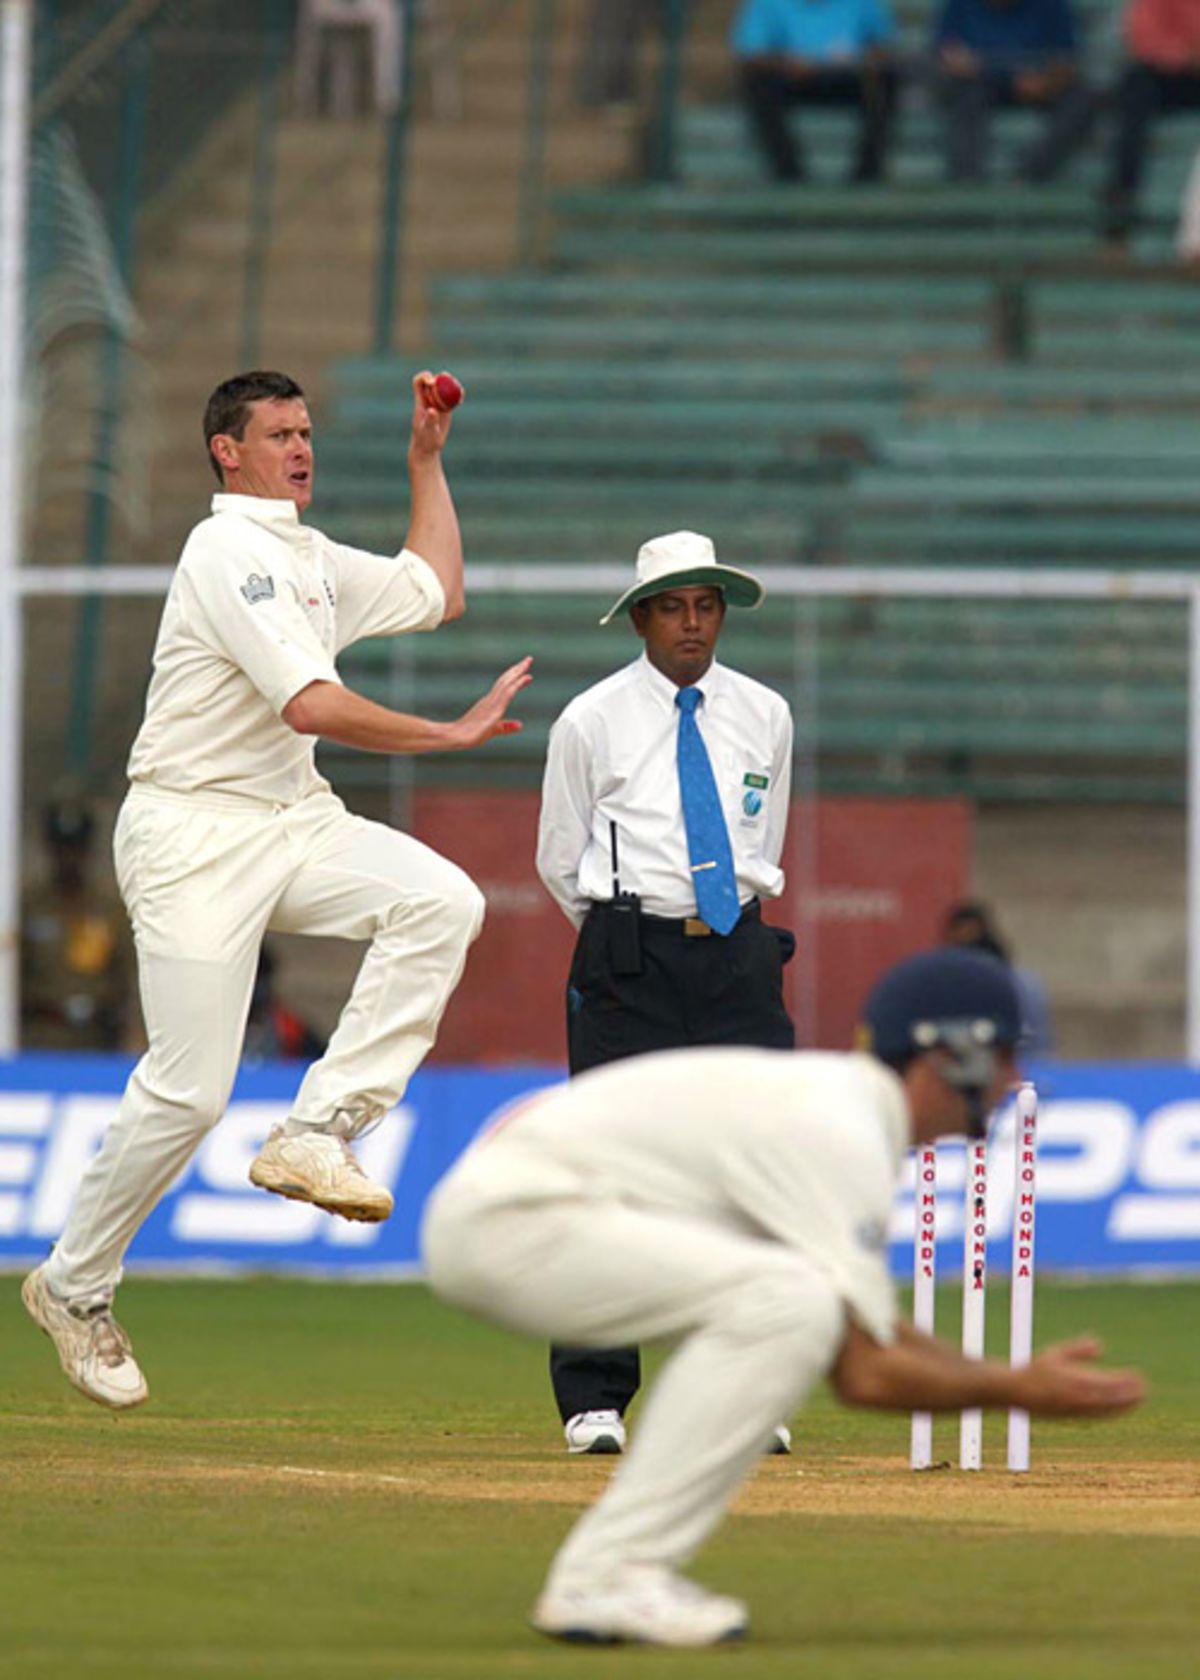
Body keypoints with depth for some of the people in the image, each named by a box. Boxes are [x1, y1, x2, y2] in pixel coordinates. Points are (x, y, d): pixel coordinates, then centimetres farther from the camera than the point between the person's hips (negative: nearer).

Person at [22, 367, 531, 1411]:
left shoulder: (312, 561, 16)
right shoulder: (229, 554, -14)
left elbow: (436, 593, 29)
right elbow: (311, 705, -24)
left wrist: (427, 461, 24)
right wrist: (453, 735, -22)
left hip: (290, 820, 8)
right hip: (193, 840, -8)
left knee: (440, 901, -16)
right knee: (190, 1088, -11)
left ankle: (318, 1132, -13)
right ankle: (75, 1286, 9)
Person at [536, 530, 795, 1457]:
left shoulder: (765, 716, 9)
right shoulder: (591, 721, 0)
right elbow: (560, 862, 10)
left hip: (739, 954, 3)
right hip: (627, 957, -3)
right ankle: (594, 1402, 0)